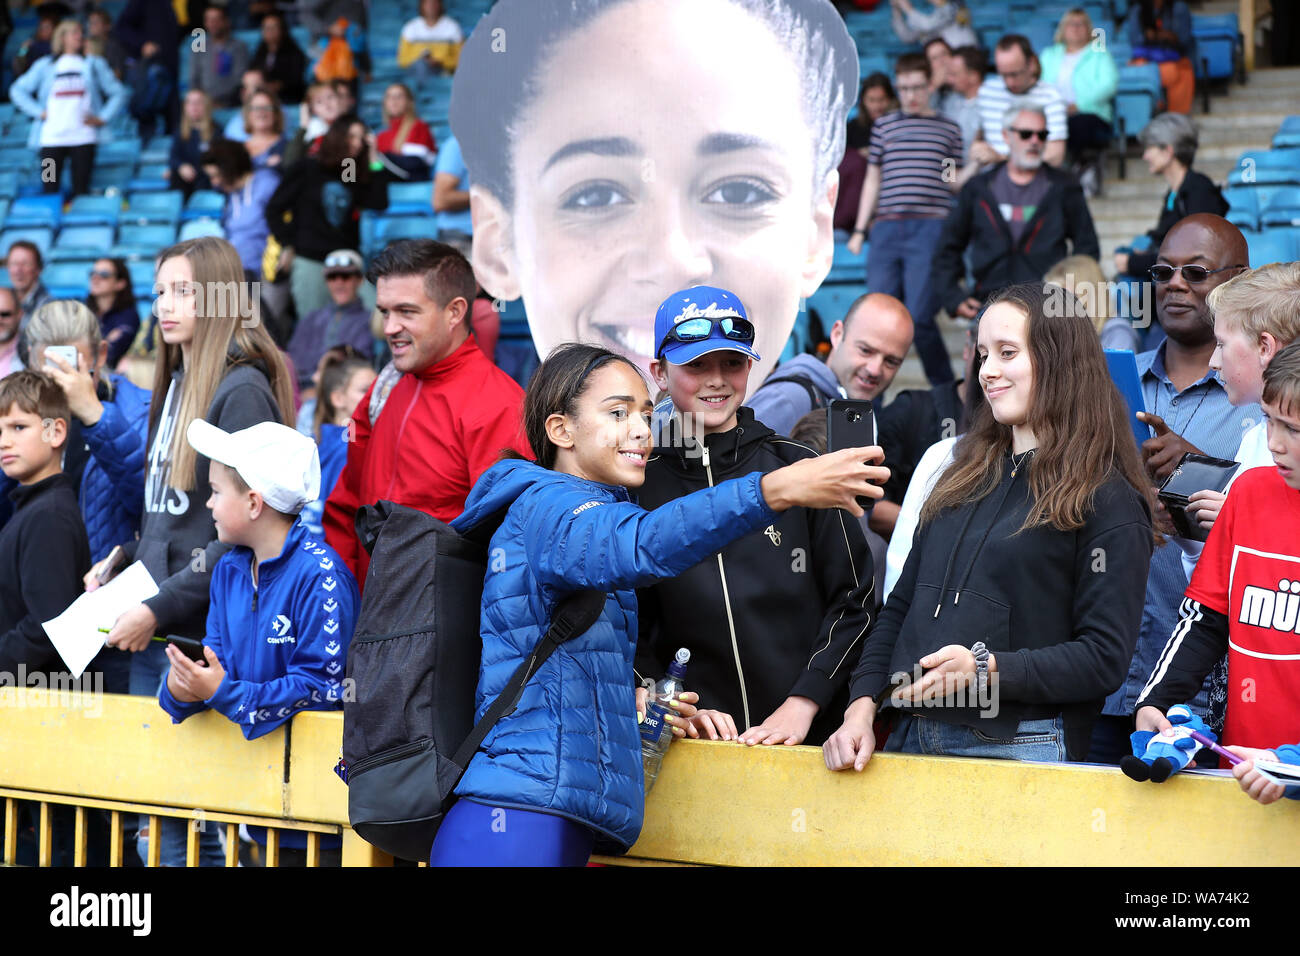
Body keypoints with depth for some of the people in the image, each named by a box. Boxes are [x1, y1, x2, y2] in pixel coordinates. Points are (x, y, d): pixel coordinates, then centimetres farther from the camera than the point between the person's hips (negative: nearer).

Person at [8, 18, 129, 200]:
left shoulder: (94, 65, 14)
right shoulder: (45, 65, 12)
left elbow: (118, 93, 12)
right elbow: (17, 90, 11)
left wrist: (103, 118, 0)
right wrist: (38, 112, -1)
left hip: (83, 137, 0)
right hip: (51, 137, 0)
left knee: (81, 190, -3)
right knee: (50, 190, -5)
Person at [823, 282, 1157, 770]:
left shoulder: (1109, 503, -3)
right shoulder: (968, 477, 18)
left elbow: (1105, 658, -10)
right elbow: (899, 610, 17)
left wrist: (987, 669, -21)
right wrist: (862, 707, 2)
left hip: (1020, 747, -6)